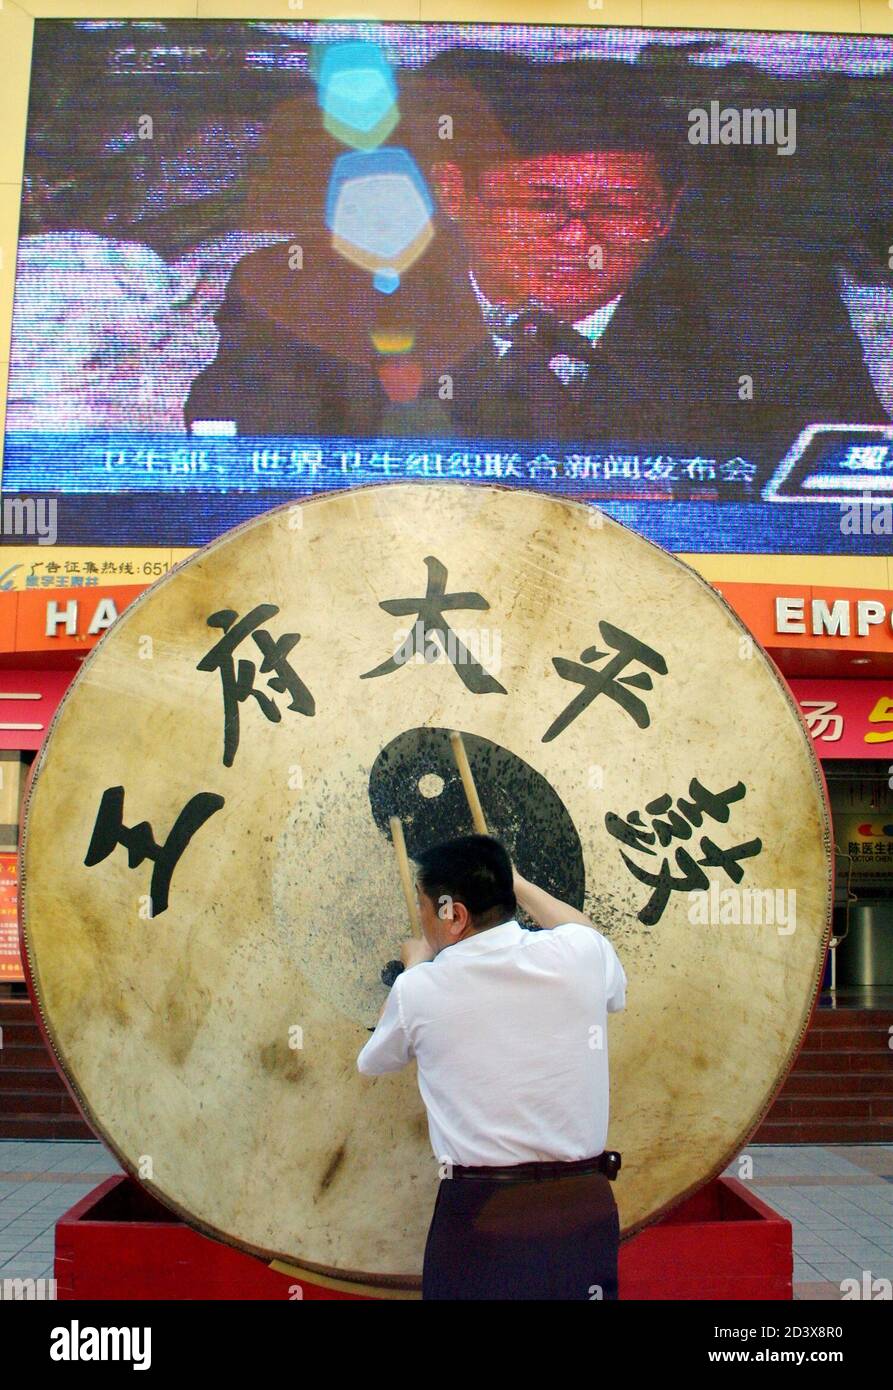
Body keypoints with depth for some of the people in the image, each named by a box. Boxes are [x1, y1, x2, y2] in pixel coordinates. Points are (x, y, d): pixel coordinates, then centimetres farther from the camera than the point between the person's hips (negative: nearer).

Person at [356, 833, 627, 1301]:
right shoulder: (579, 953, -6)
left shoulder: (419, 988, -8)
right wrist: (519, 885, 26)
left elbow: (372, 1063, 14)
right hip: (584, 1210, 2)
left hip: (478, 1216, -2)